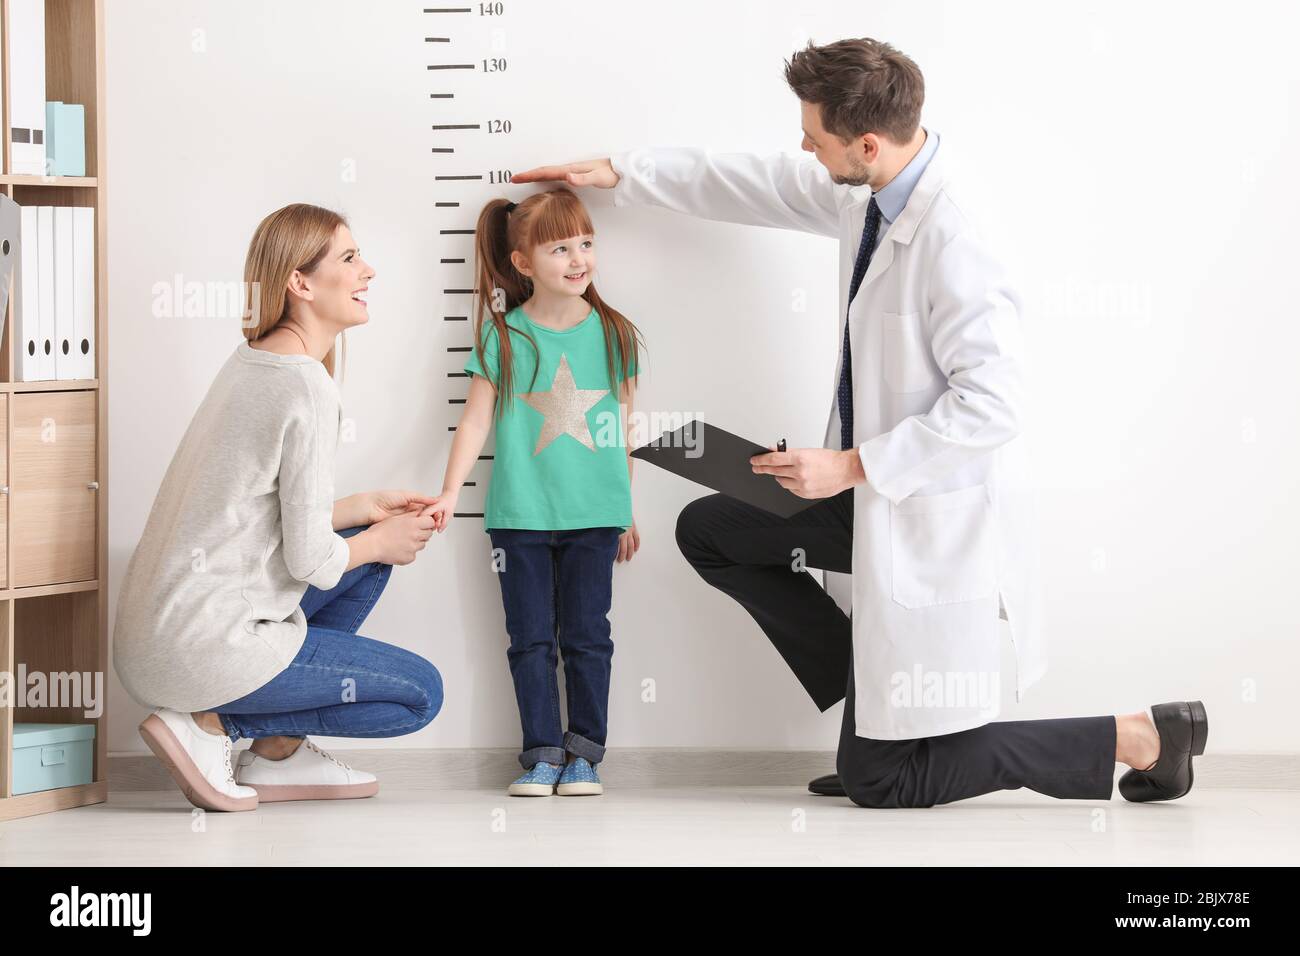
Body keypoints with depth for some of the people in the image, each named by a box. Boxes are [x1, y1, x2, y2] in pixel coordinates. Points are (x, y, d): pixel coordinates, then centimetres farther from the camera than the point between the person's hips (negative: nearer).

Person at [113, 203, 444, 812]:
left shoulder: (252, 362, 11)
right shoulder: (306, 385, -17)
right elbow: (310, 561, -16)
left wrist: (367, 509, 16)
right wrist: (380, 542, 3)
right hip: (203, 649, -9)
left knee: (368, 551, 23)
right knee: (421, 694, 3)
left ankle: (277, 754, 18)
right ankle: (212, 725, -2)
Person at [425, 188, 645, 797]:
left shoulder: (613, 334, 3)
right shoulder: (503, 336, -2)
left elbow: (620, 428, 9)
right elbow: (476, 420, -3)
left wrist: (626, 514, 11)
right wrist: (449, 493, -12)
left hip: (593, 516, 1)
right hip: (520, 515, -1)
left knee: (586, 635, 4)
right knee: (531, 637, 3)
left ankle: (584, 751, 11)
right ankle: (542, 752, 10)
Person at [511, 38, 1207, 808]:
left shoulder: (954, 249, -28)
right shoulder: (870, 196, -1)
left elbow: (990, 405, -30)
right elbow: (767, 186, 15)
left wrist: (852, 465, -24)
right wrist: (622, 173, 20)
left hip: (937, 521, -9)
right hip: (876, 494, 9)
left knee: (880, 783, -2)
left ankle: (1138, 739, 5)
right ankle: (875, 699, 17)